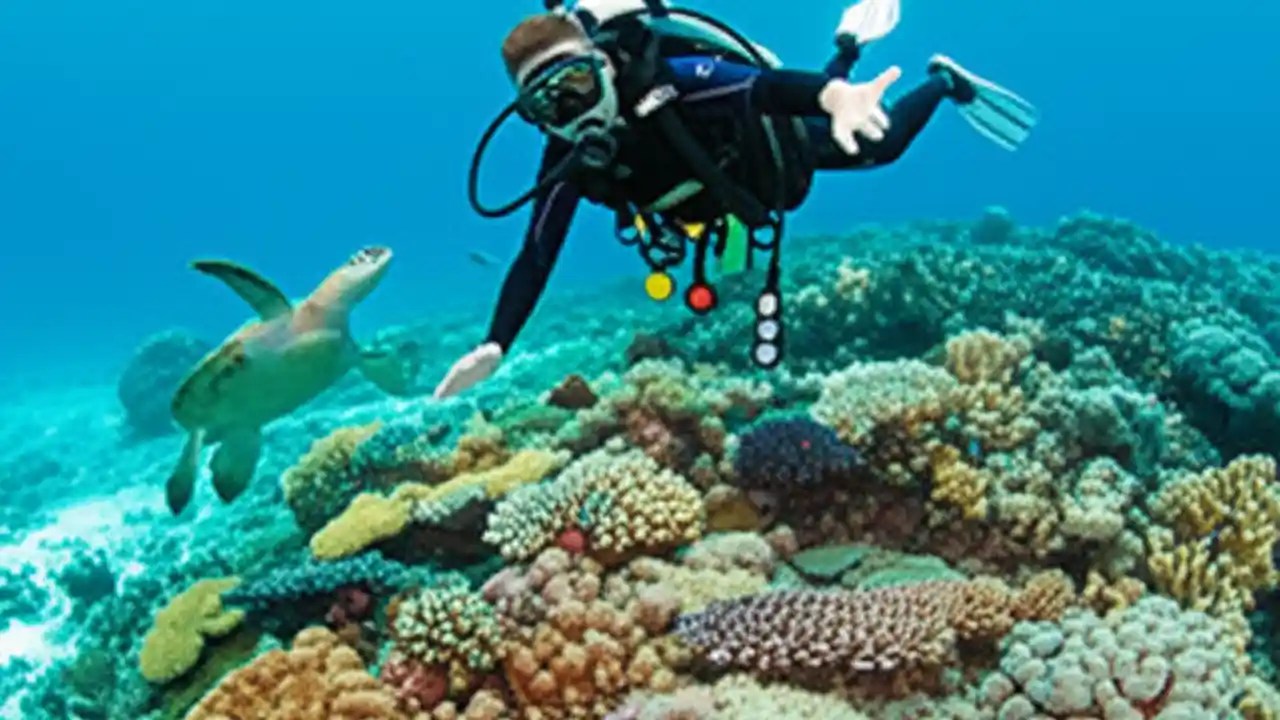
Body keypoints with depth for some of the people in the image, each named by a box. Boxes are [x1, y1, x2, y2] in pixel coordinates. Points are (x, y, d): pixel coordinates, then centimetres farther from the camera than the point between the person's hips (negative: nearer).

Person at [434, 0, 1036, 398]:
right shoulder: (568, 163, -33)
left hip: (777, 144, -5)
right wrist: (493, 347, -43)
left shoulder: (668, 85, -48)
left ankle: (945, 79, 47)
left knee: (879, 143, 19)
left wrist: (834, 97, -83)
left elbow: (771, 84, -60)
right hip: (730, 192, 5)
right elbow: (535, 259, -31)